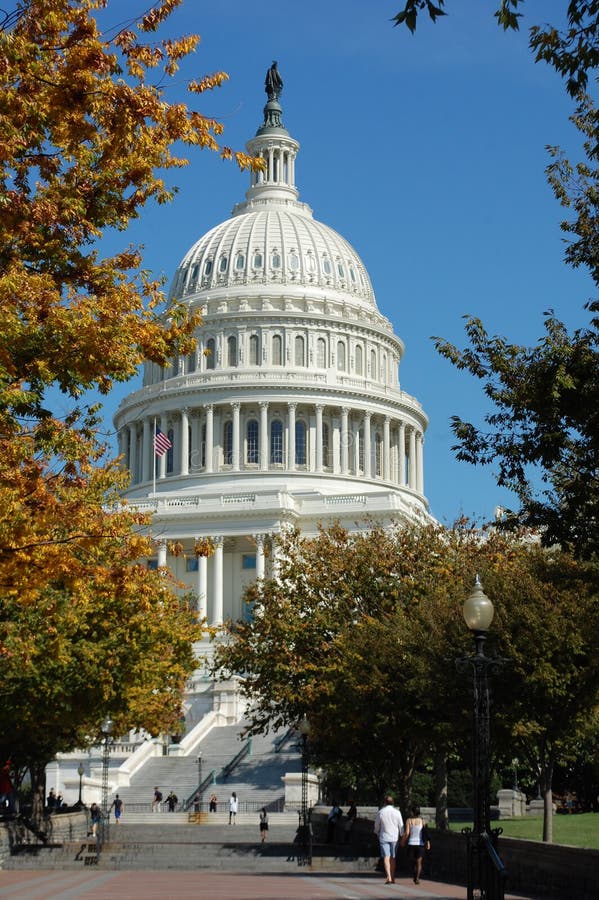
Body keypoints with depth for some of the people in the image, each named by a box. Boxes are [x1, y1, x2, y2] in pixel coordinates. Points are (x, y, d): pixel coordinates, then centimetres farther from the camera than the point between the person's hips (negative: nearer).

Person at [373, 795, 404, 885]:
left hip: (384, 837, -1)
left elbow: (376, 825, 8)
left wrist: (377, 833, 27)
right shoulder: (397, 812, -3)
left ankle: (388, 877, -22)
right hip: (394, 837, 2)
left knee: (386, 857, -6)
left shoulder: (380, 812, -3)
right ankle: (392, 878, 12)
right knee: (393, 858, 11)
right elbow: (401, 826, 0)